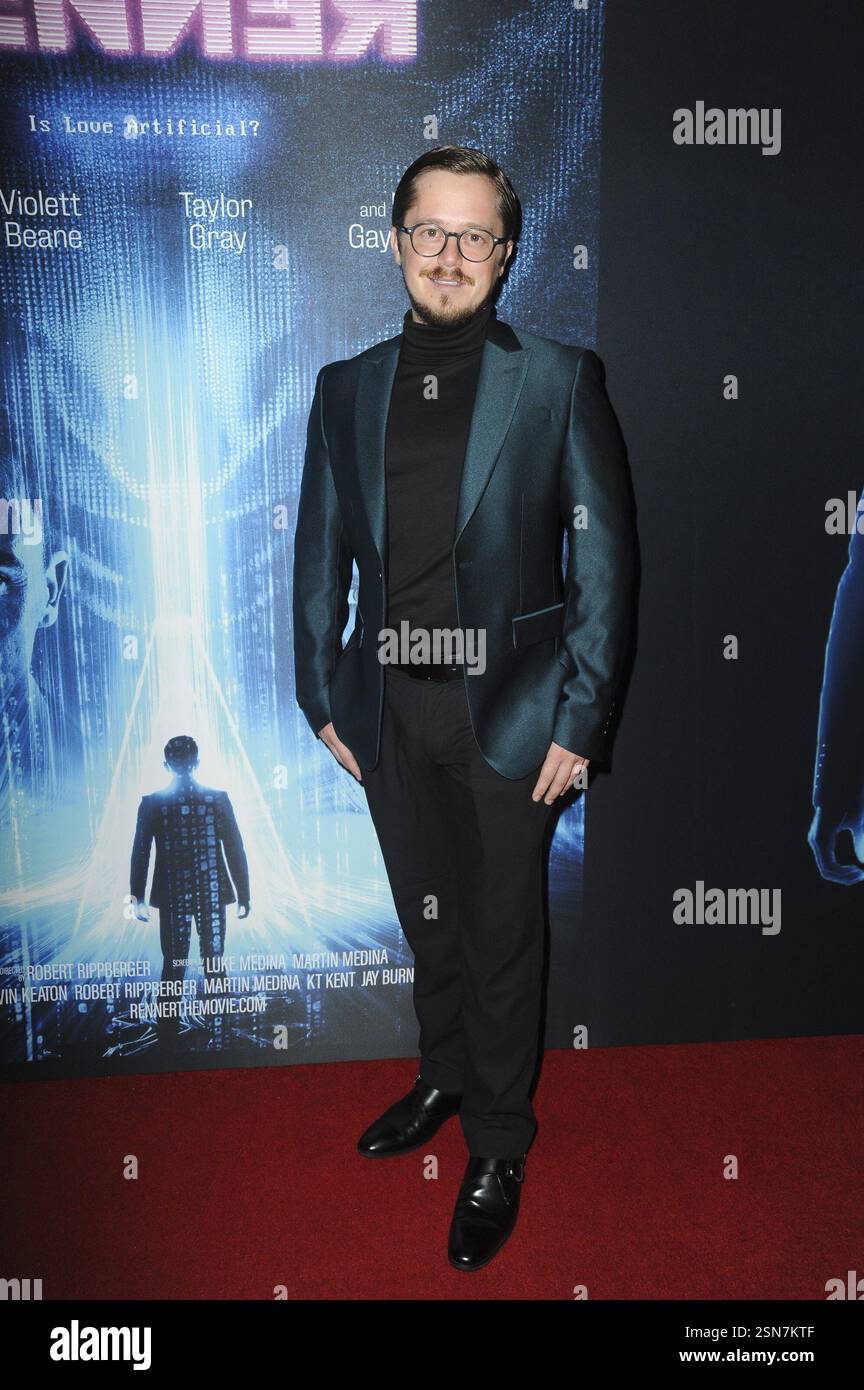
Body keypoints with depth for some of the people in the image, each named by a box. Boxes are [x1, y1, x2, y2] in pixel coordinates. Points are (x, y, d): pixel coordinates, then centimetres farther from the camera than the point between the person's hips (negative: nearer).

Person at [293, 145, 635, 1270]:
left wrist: (581, 721, -10)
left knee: (502, 932, 9)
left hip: (508, 708, -3)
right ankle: (445, 1078, 45)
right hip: (388, 709, 3)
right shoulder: (346, 387, 7)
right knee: (427, 917, 19)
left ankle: (498, 1145, 30)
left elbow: (603, 556, -5)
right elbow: (320, 552, 10)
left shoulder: (561, 380, -2)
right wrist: (322, 697, 6)